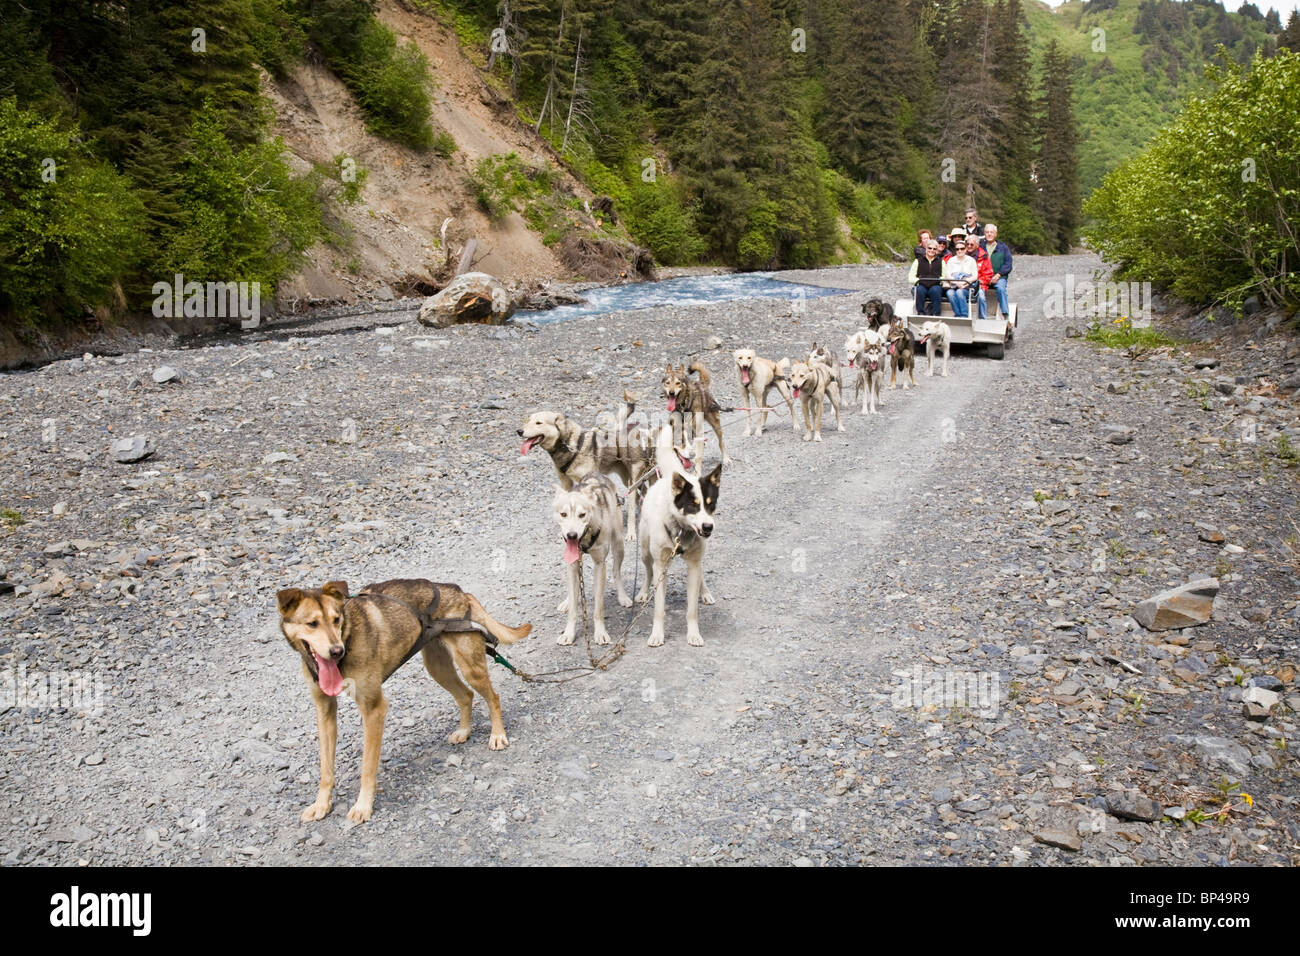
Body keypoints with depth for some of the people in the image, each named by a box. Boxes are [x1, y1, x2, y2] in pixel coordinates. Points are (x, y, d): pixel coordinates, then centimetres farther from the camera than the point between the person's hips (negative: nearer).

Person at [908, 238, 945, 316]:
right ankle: (920, 313, -35)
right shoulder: (918, 261, 19)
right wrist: (918, 280, -11)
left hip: (935, 286, 0)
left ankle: (935, 314, -36)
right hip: (921, 285, 0)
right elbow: (910, 278, 9)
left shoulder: (941, 261, 22)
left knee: (935, 290, -35)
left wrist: (941, 279, -9)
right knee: (919, 290, -35)